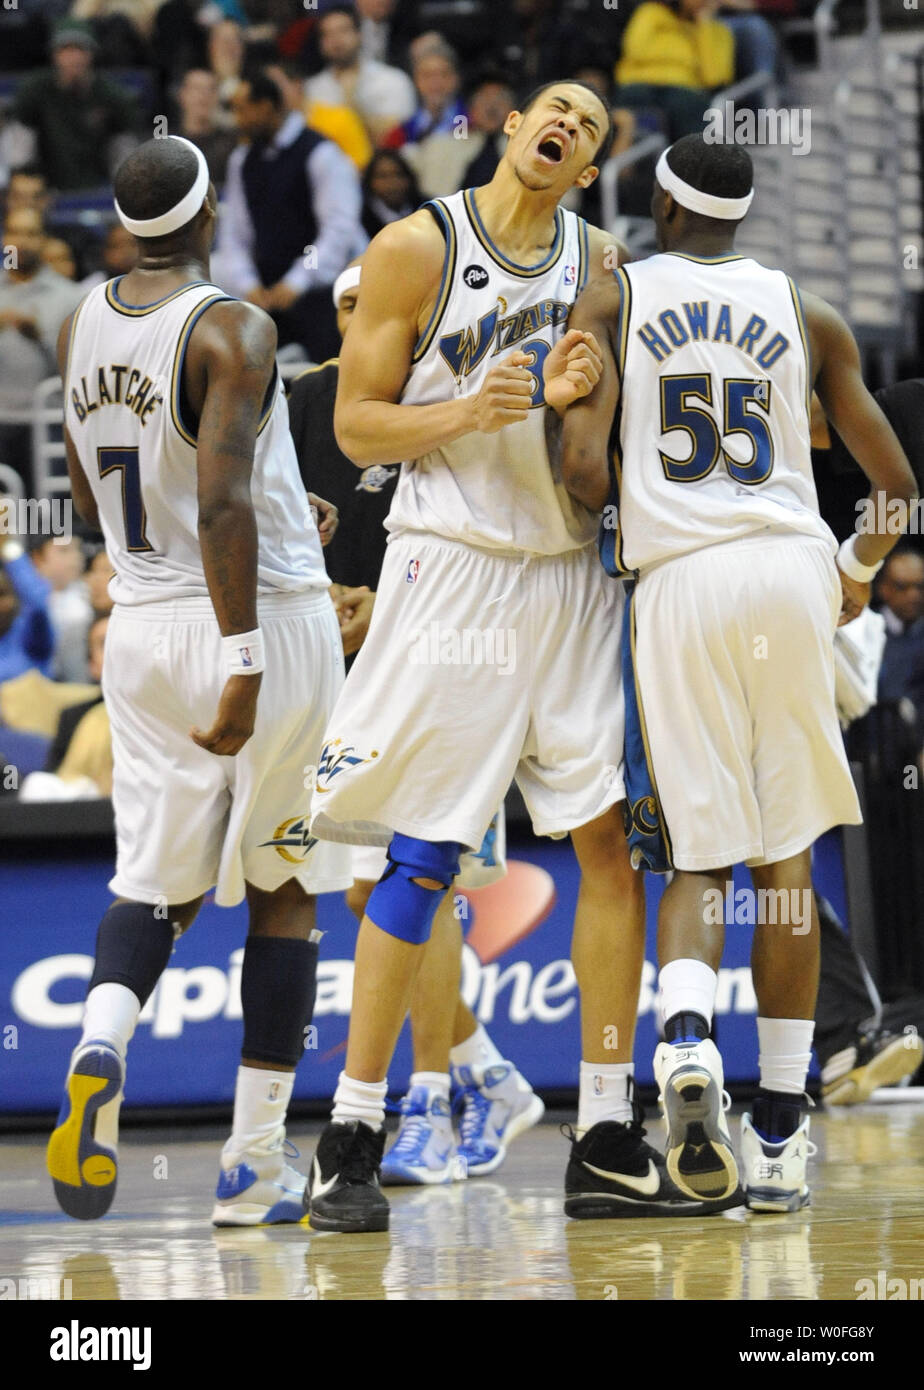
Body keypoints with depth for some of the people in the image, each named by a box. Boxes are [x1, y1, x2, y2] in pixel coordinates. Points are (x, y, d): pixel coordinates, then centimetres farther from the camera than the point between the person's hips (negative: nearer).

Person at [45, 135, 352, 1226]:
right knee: (282, 888, 8)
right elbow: (223, 501, -25)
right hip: (267, 620, -5)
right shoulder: (232, 331, -15)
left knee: (152, 882, 9)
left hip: (142, 626, 5)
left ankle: (100, 1048, -24)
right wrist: (243, 666, -25)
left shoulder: (80, 330, 6)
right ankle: (254, 1164, 7)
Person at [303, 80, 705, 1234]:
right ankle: (350, 1137, 3)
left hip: (570, 570, 5)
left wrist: (582, 399, -8)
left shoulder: (600, 264, 10)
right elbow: (356, 423, -2)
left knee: (612, 844, -1)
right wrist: (466, 412, -19)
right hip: (451, 567, -5)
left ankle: (607, 1143, 5)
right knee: (421, 859, -6)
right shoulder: (418, 247, -3)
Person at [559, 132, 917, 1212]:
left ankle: (685, 1042, -25)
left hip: (675, 583, -1)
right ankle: (780, 1136, 9)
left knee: (696, 862, 6)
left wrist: (607, 524, 15)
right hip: (792, 568, 1)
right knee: (784, 864, 10)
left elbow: (583, 466, -7)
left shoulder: (611, 302, 7)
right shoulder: (805, 313, 12)